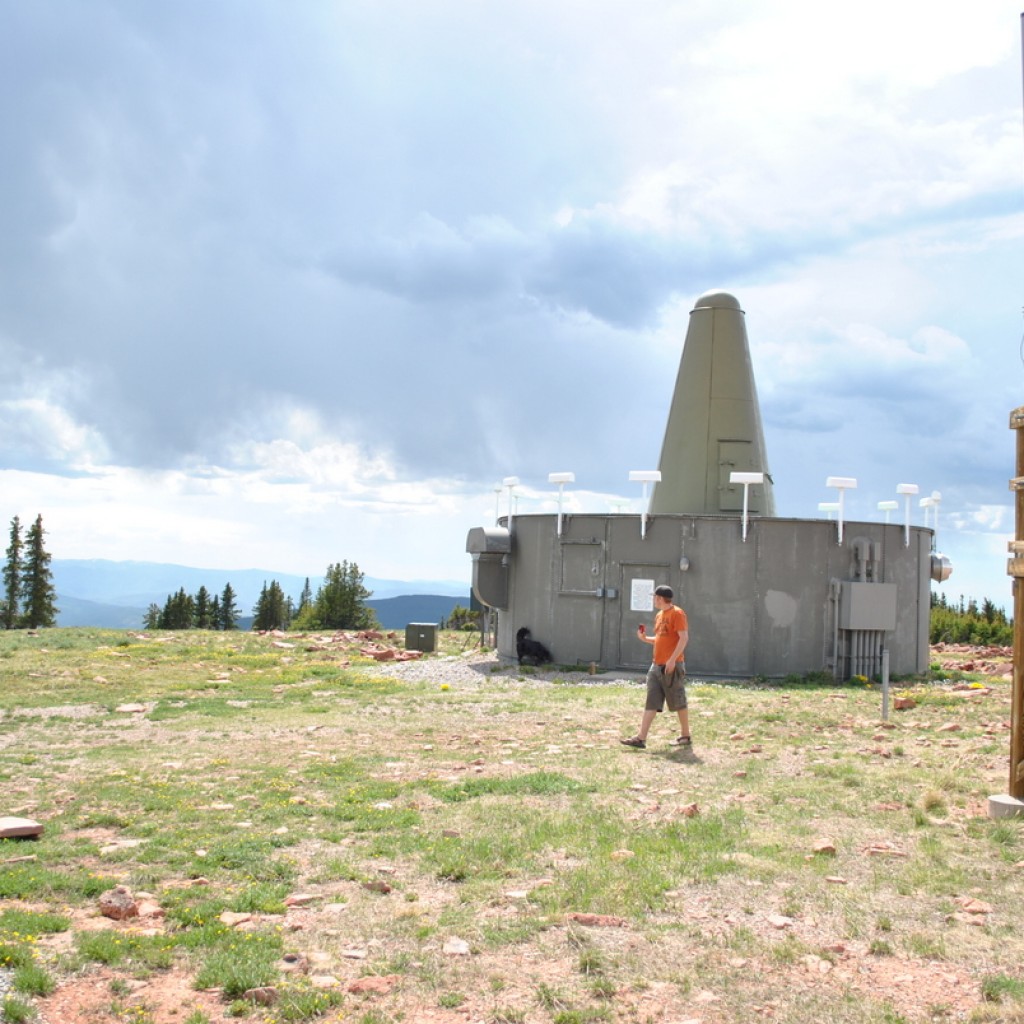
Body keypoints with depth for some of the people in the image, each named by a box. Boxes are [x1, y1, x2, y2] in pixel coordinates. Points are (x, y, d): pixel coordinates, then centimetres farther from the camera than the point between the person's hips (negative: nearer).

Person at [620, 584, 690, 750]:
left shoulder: (677, 614, -10)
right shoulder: (660, 615, 17)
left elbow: (684, 638, -18)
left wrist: (672, 659, -23)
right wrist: (645, 638, 9)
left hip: (672, 666, -9)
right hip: (656, 666, 9)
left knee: (678, 702, 3)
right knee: (651, 703, 2)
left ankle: (685, 736, 16)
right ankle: (641, 738, -1)